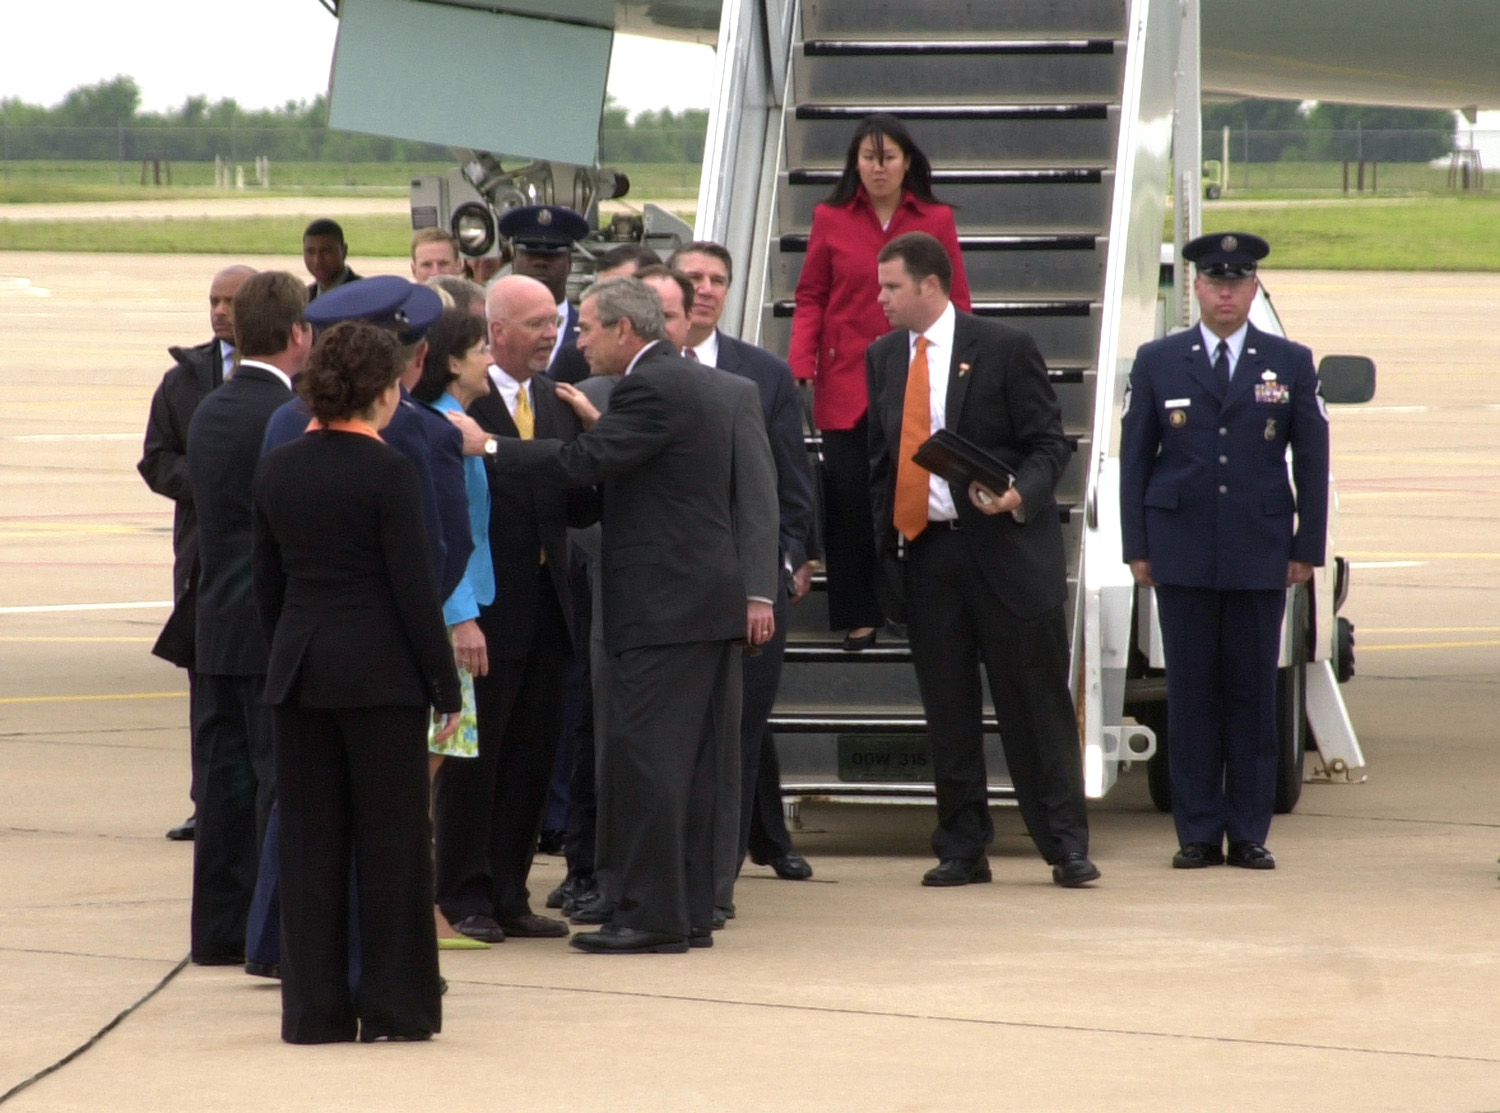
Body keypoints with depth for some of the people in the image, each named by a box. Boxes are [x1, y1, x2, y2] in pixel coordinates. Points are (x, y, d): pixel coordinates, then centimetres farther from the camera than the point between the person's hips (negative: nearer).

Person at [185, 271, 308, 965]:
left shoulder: (210, 412, 10)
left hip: (218, 622, 8)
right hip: (277, 628, -8)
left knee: (226, 772, 11)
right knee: (283, 777, -3)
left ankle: (220, 929, 15)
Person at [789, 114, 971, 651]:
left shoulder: (936, 220, 6)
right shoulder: (831, 219, 6)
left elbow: (956, 300, 6)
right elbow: (810, 298, 7)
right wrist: (799, 364, -5)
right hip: (847, 383, 0)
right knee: (849, 498, -3)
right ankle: (859, 615, 5)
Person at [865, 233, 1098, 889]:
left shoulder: (1003, 349, -4)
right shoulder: (883, 357, 11)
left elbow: (1049, 444, -3)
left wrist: (1021, 495, -21)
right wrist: (885, 539, 7)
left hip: (1005, 547, -4)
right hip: (923, 551, 4)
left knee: (1035, 700, -1)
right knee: (947, 710, 6)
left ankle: (1066, 846, 4)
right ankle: (963, 848, 14)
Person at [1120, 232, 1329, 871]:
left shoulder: (1291, 364, 7)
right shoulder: (1157, 362, 7)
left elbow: (1311, 461, 8)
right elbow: (1134, 458, 7)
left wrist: (1307, 548, 2)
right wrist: (1137, 548, 1)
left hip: (1260, 554, 0)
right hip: (1183, 552, 0)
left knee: (1253, 692, 1)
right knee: (1191, 692, 0)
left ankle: (1250, 834, 6)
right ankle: (1198, 834, 4)